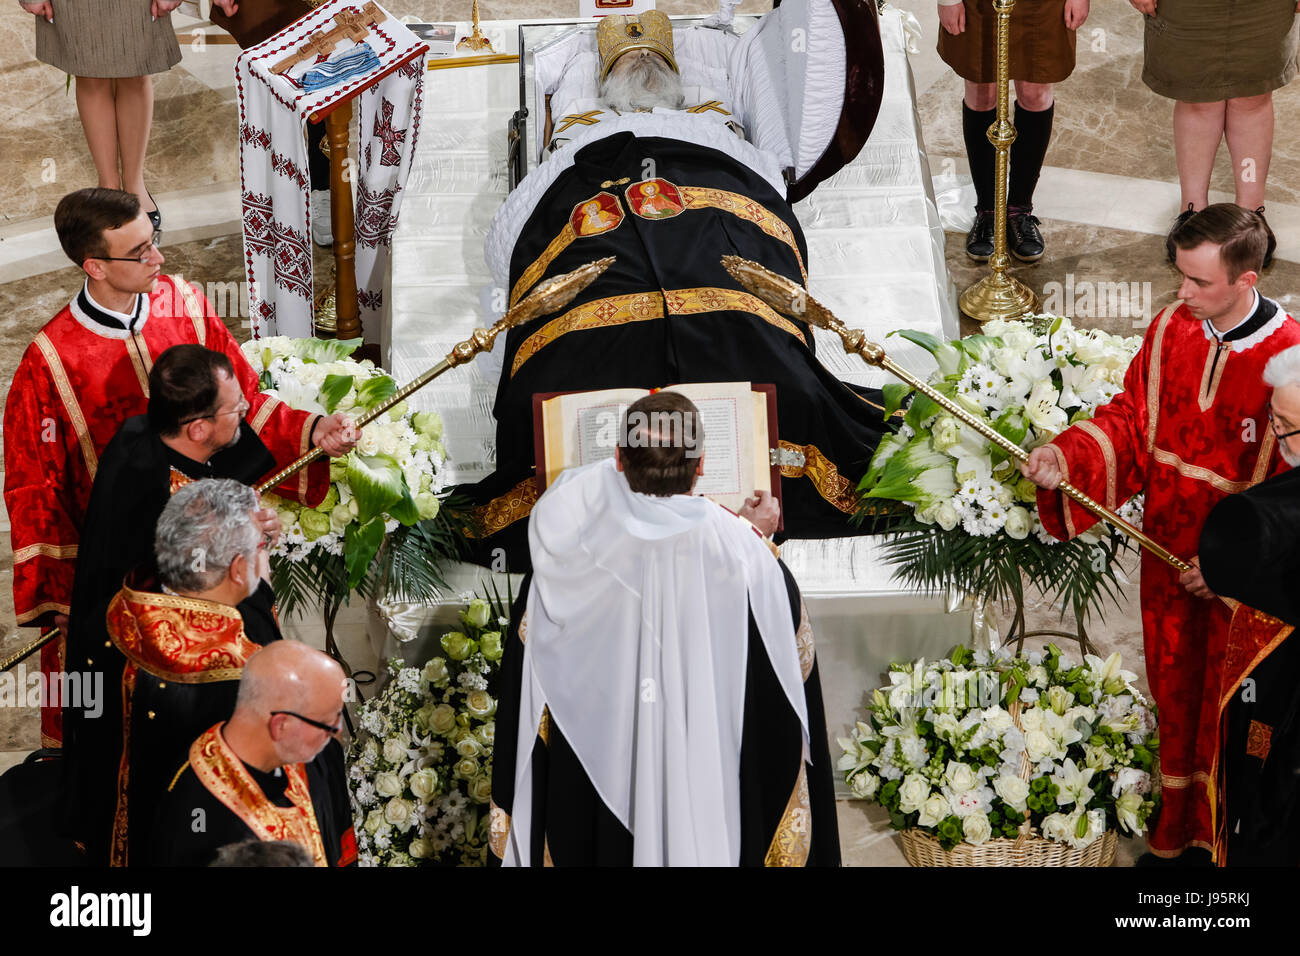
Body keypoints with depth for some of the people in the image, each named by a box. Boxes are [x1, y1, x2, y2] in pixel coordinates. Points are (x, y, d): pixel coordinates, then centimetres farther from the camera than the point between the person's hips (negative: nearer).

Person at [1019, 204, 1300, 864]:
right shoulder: (1171, 329, -8)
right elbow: (1132, 416, 3)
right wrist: (1067, 457, -14)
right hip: (1167, 552, 5)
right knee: (1172, 687, 21)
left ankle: (1213, 835, 35)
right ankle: (1174, 825, 41)